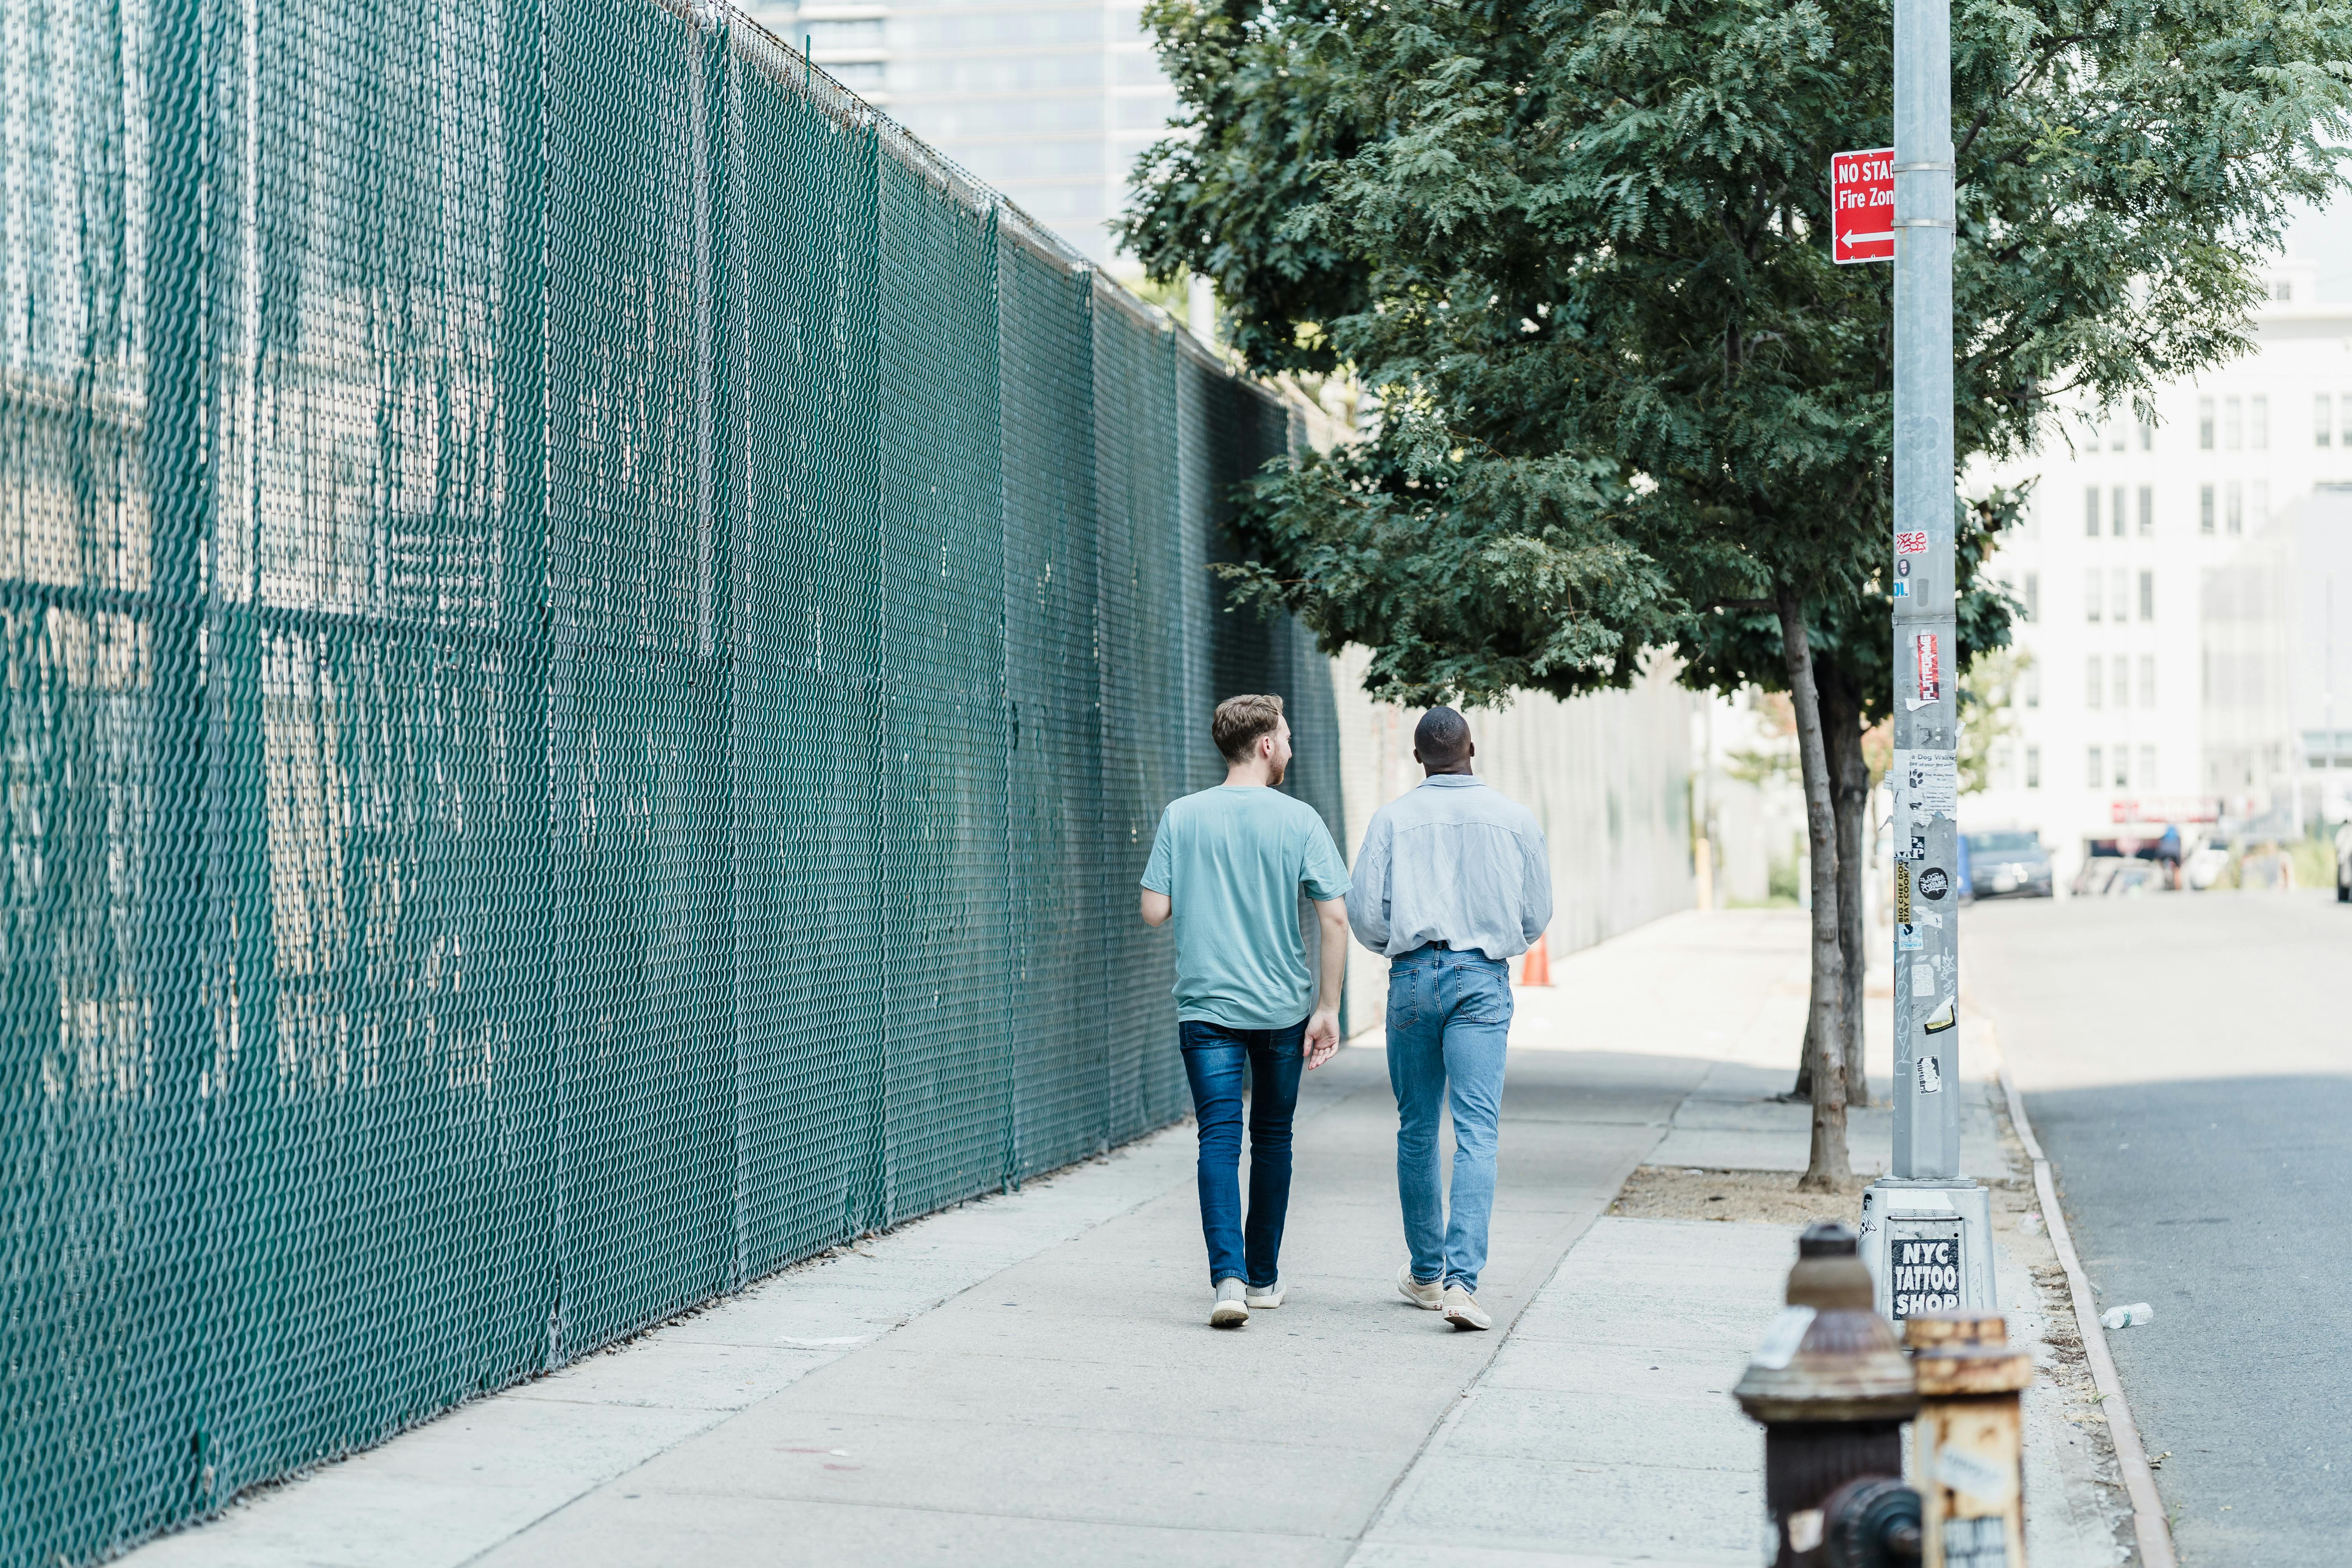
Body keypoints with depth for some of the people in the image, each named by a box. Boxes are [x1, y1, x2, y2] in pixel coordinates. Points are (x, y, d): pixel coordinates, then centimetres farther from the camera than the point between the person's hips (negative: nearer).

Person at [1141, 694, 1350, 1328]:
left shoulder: (1181, 817, -1)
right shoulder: (1299, 821, -5)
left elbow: (1154, 912, -1)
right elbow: (1335, 918, -8)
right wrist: (1328, 1007, -2)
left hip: (1207, 1007, 0)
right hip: (1283, 1007, 0)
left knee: (1220, 1139, -4)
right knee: (1272, 1139, 15)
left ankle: (1228, 1277, -21)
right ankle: (1263, 1278, 25)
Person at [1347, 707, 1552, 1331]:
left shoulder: (1393, 817, 0)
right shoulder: (1514, 817, 4)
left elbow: (1364, 912, -3)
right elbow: (1538, 913, 9)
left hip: (1414, 976, 0)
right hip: (1483, 979, 0)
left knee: (1417, 1130, 13)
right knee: (1476, 1131, -6)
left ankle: (1425, 1274, 25)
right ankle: (1462, 1280, -20)